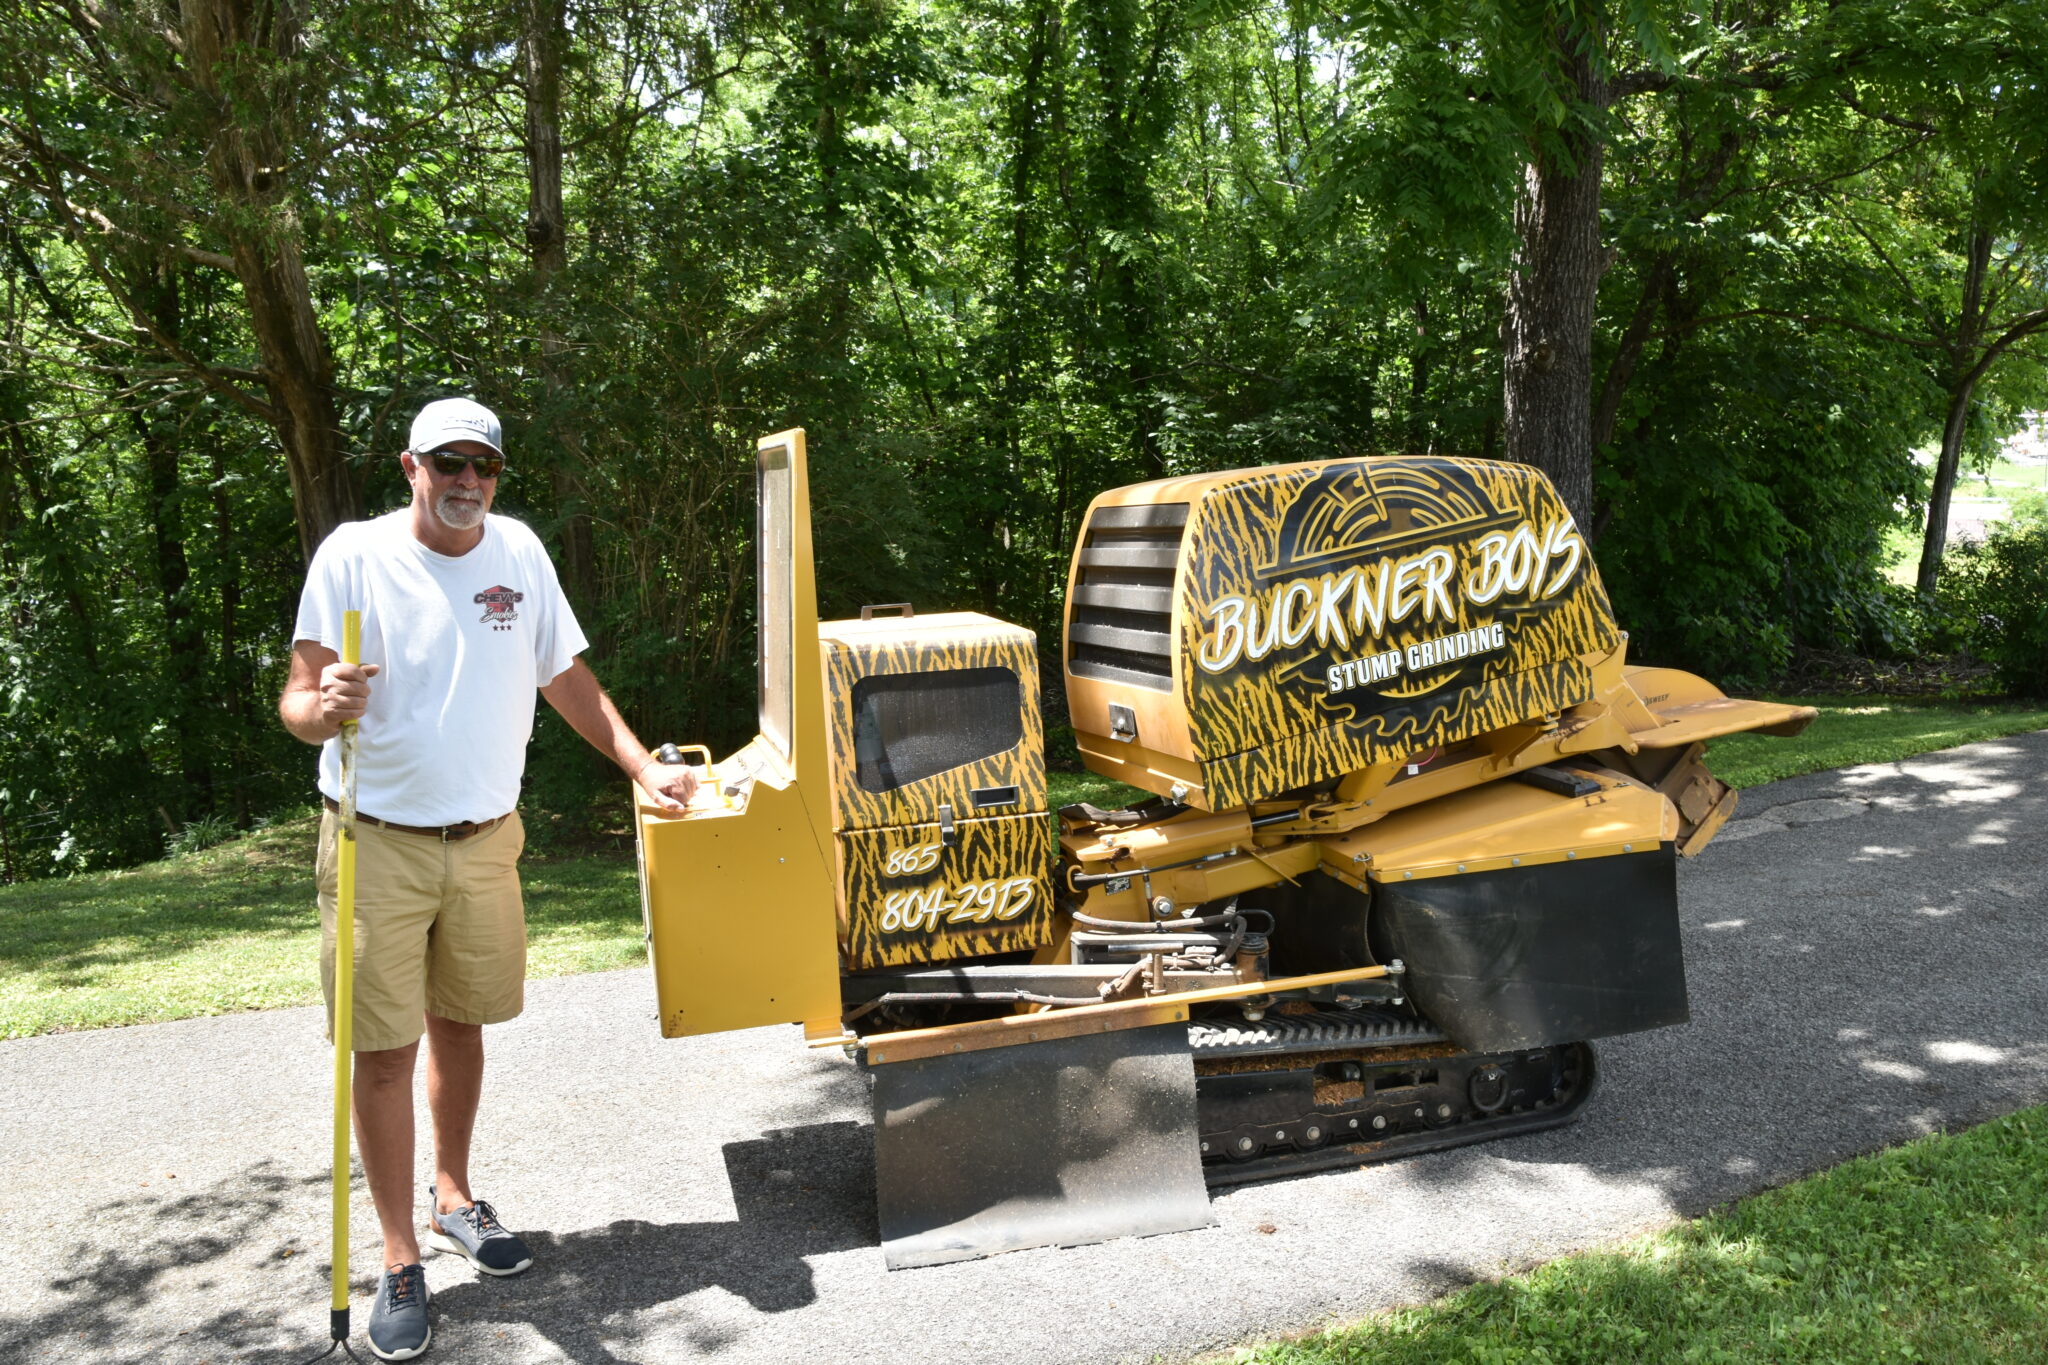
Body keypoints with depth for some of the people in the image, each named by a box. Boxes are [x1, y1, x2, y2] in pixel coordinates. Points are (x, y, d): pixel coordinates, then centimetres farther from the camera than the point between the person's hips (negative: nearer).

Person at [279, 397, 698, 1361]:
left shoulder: (519, 551, 4)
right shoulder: (355, 555, -8)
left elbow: (566, 677, 11)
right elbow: (297, 695, -12)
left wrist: (644, 767, 3)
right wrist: (321, 709, -36)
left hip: (485, 837, 4)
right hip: (378, 843, -3)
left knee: (458, 1023, 16)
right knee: (384, 1051, -1)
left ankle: (453, 1200, 35)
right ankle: (399, 1260, 12)